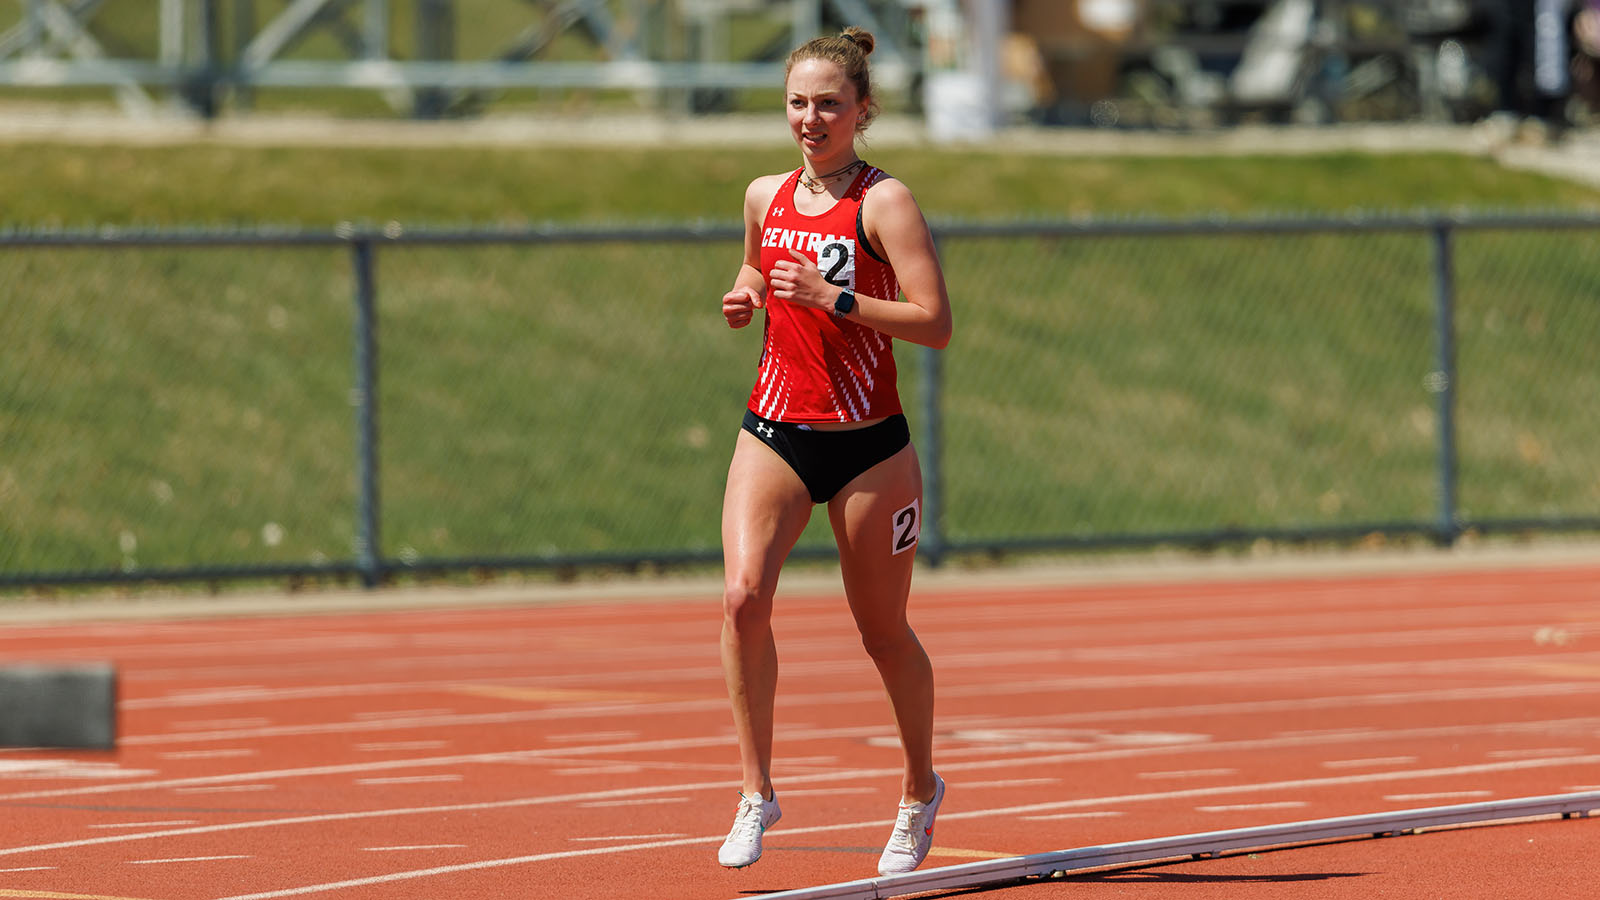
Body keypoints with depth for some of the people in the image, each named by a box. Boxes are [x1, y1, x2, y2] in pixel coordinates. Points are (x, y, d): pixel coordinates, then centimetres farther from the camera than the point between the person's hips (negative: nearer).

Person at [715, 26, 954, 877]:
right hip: (774, 432, 4)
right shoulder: (766, 197, 7)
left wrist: (833, 298, -24)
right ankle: (756, 790, -9)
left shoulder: (884, 202, -9)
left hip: (868, 445, -4)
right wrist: (744, 296, 5)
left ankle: (920, 787, 33)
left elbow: (936, 323, -16)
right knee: (742, 596, -19)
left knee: (884, 632, 9)